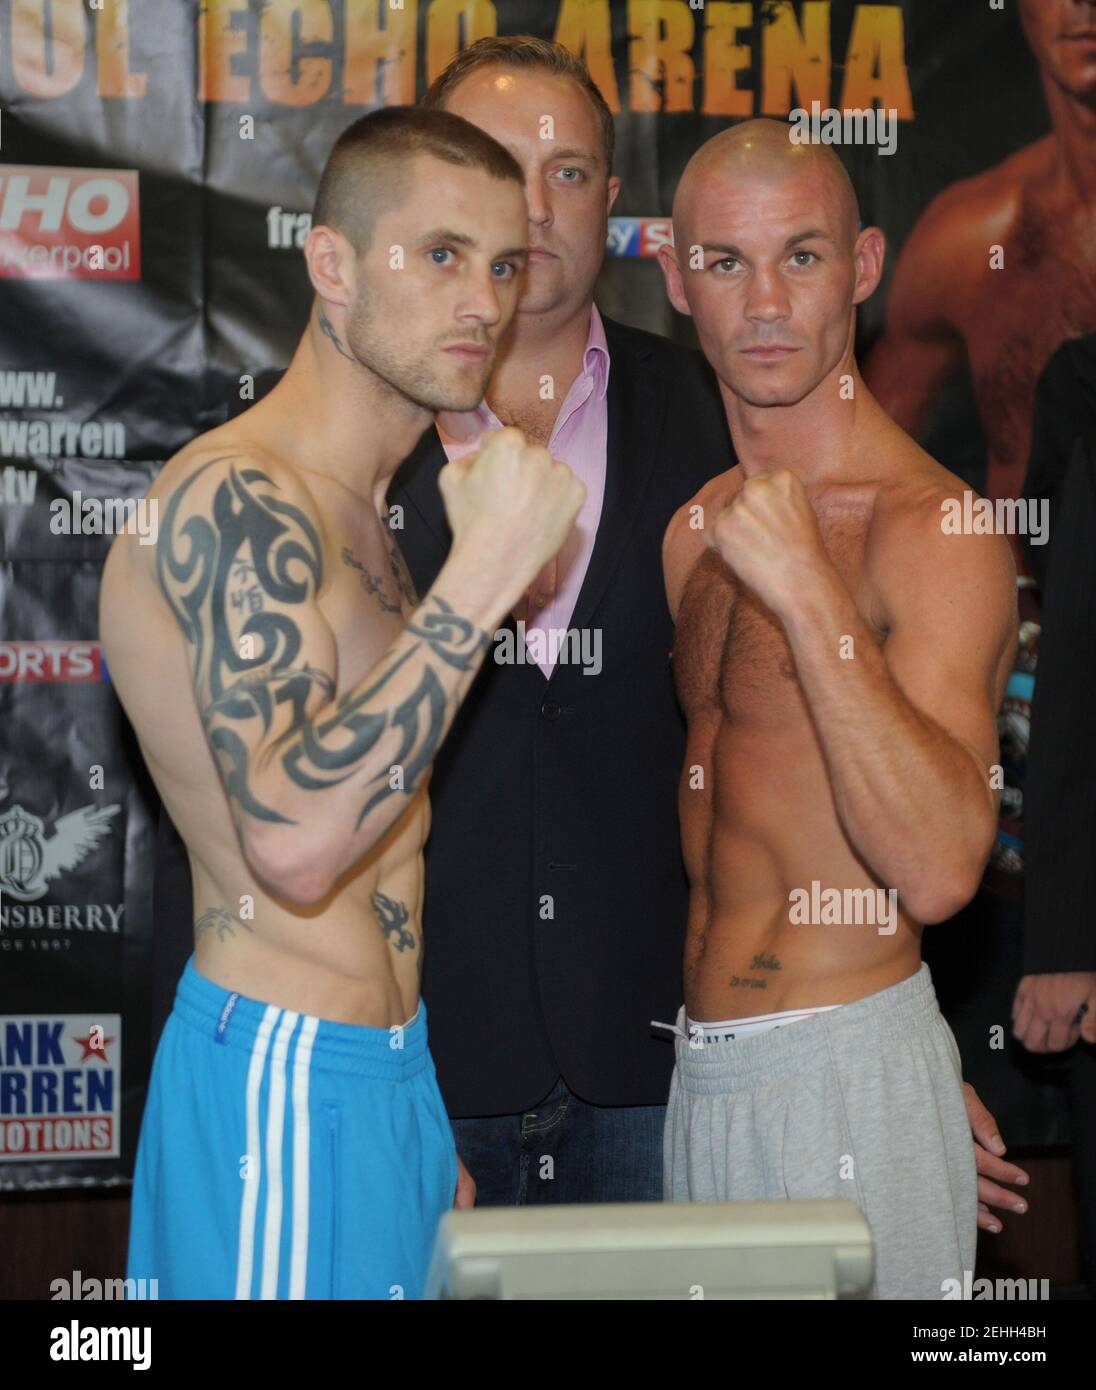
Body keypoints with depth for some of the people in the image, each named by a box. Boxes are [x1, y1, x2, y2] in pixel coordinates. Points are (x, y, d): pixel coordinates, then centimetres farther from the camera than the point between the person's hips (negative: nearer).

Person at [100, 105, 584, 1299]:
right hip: (287, 1084, -9)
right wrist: (482, 578, -27)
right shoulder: (237, 496, -17)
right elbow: (295, 839, -29)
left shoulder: (349, 513, 15)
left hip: (380, 1067, 9)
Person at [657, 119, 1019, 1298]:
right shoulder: (699, 531, 10)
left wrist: (809, 592, -29)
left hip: (844, 1074, -7)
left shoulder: (932, 532, -16)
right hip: (704, 1069, 8)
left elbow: (938, 870, -27)